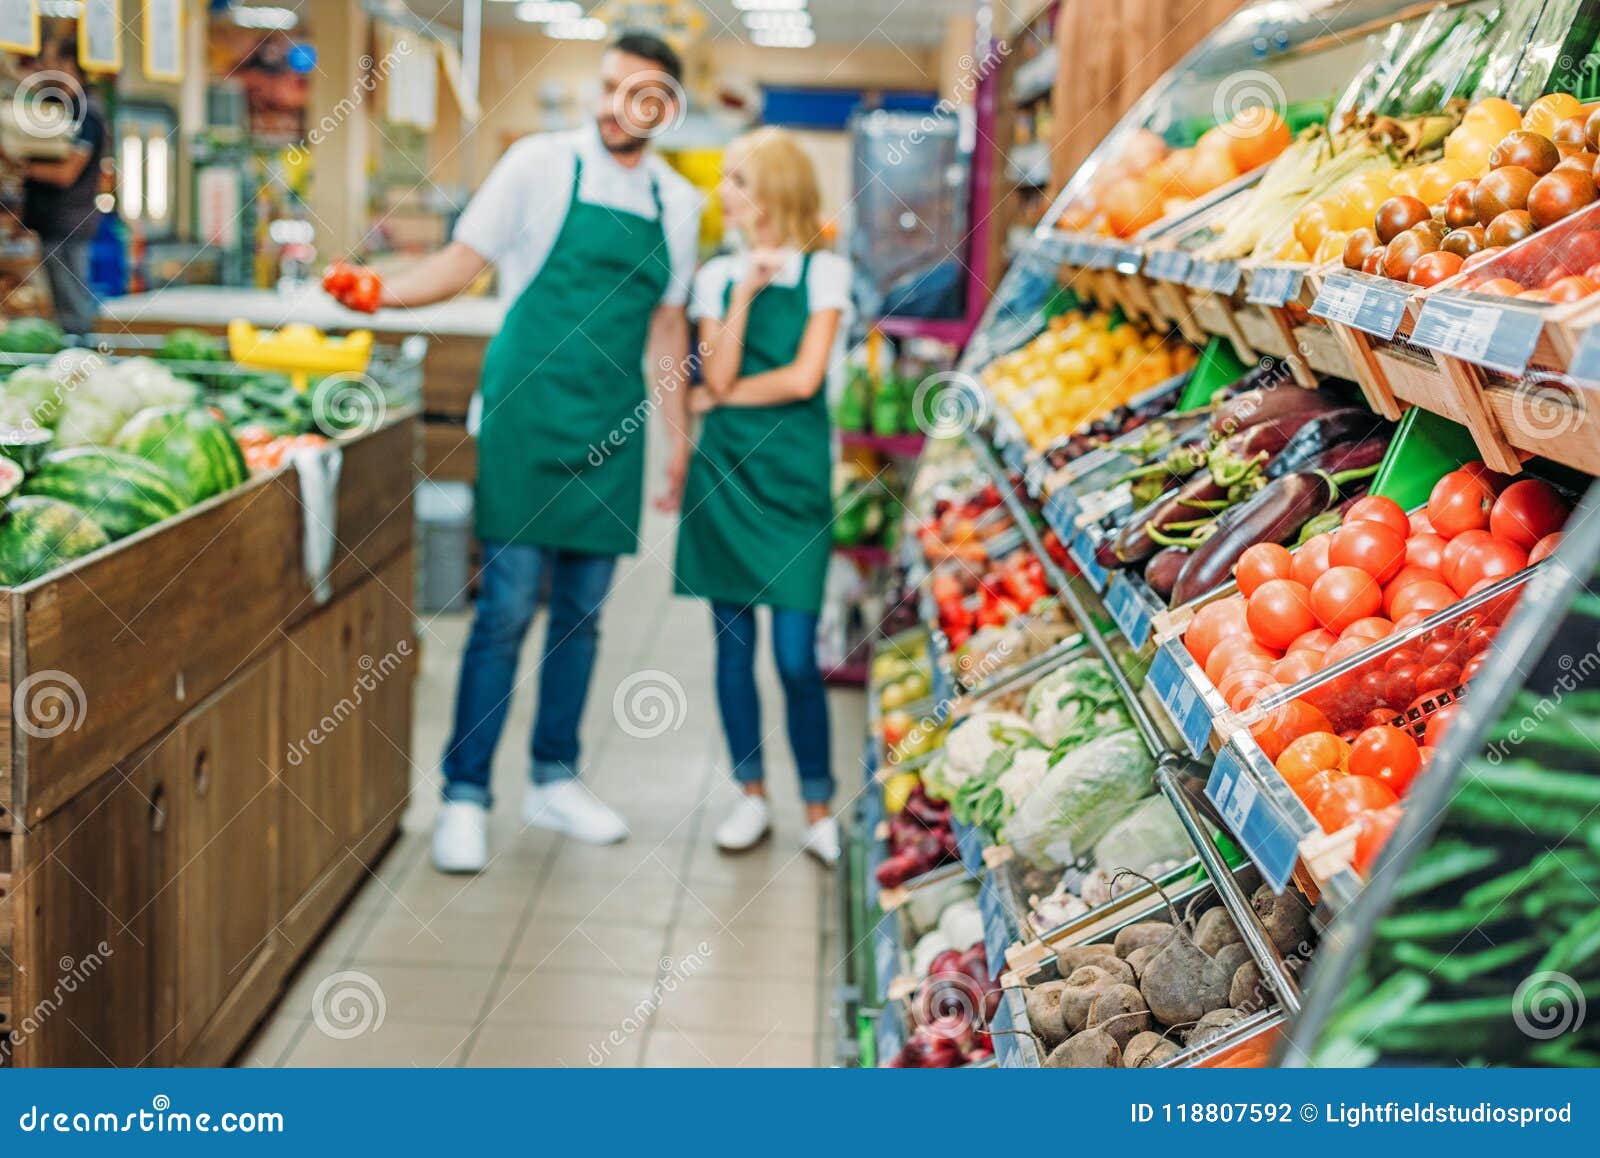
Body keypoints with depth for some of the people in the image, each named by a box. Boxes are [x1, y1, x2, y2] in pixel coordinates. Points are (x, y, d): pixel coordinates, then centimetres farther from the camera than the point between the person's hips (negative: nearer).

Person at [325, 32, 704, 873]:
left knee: (582, 613, 9)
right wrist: (382, 292, -17)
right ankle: (464, 797, 3)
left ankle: (554, 781, 22)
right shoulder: (541, 165, -1)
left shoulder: (677, 203, 10)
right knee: (507, 608, -6)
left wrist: (679, 433, 15)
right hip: (530, 418, -4)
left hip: (612, 432, 4)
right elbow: (463, 261, 0)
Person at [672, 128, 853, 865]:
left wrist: (721, 396, -2)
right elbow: (717, 375, -4)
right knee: (733, 640, 7)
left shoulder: (823, 273, -1)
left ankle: (818, 808, 9)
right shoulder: (718, 276, 8)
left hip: (794, 473, -3)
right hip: (725, 469, 4)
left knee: (796, 652, -5)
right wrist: (745, 293, -9)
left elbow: (803, 379, -10)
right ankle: (751, 796, 20)